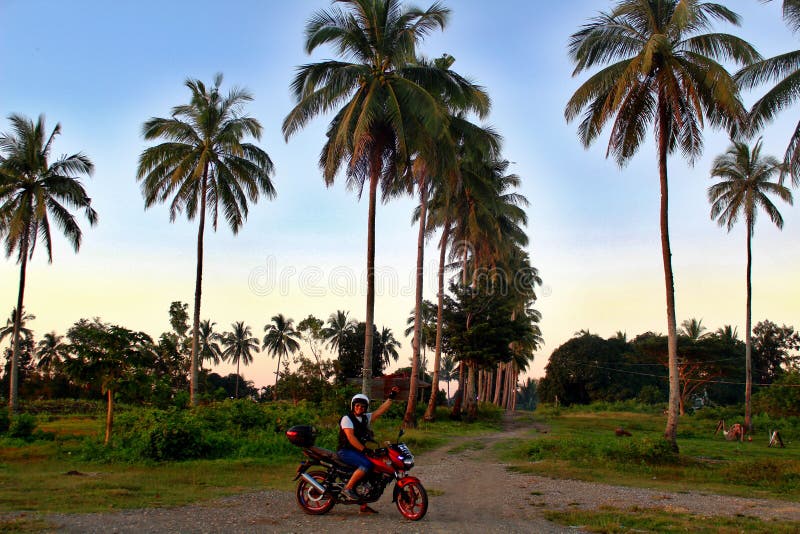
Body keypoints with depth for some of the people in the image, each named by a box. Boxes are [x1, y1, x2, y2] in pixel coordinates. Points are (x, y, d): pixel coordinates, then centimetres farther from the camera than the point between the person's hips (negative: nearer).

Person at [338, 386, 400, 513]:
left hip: (360, 451, 8)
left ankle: (364, 505, 5)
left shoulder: (365, 418, 14)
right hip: (346, 451, -8)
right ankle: (348, 488, -22)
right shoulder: (347, 418, -7)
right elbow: (351, 437, -17)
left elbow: (380, 411, 7)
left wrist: (391, 397, 0)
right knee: (366, 464, -29)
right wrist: (364, 450, -22)